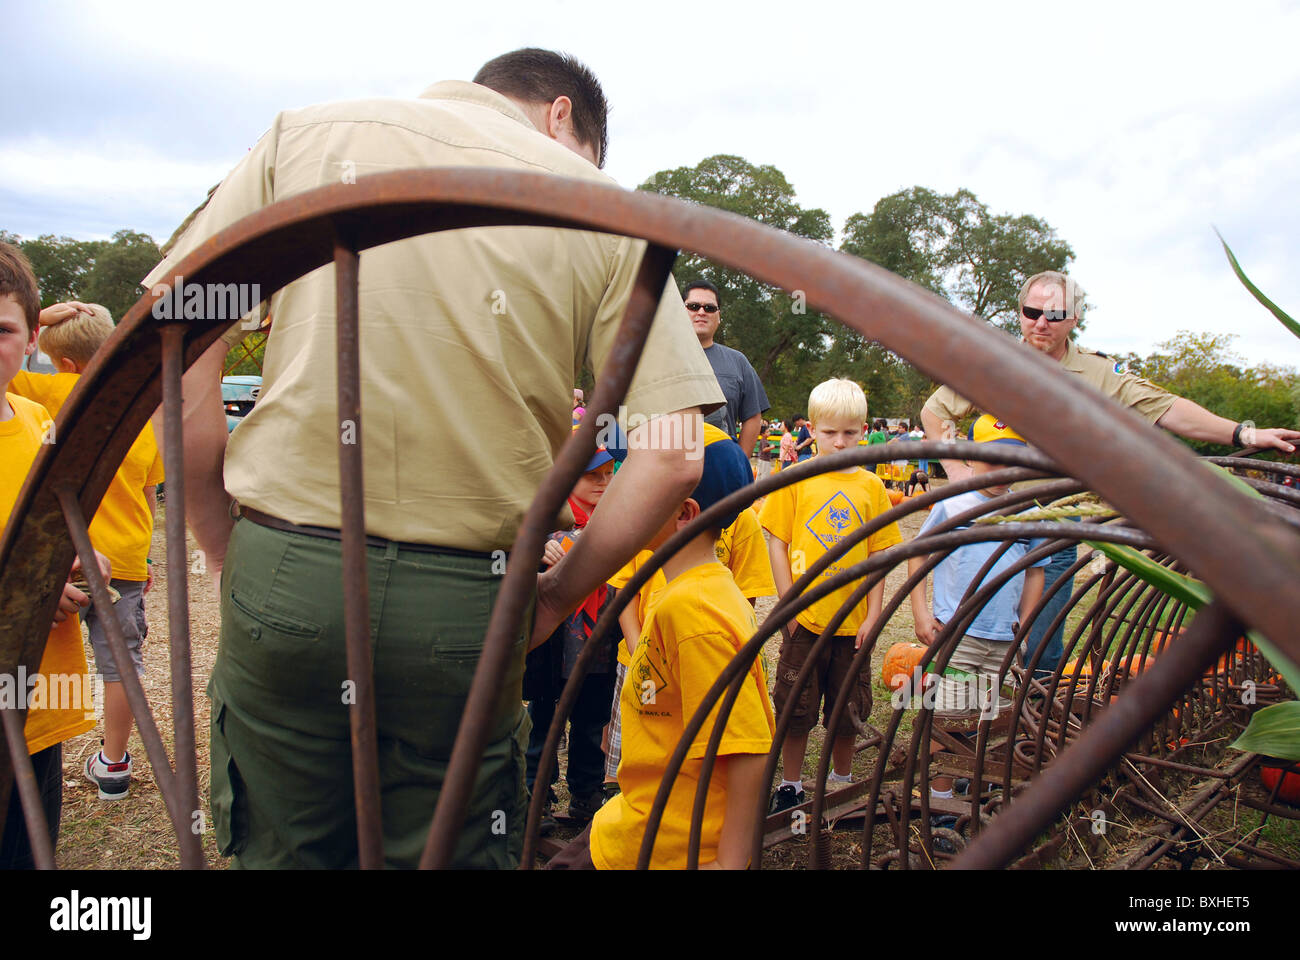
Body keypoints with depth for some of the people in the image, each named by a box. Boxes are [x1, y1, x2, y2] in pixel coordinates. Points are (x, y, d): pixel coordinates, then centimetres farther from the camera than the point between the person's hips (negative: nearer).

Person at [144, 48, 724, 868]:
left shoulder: (305, 133, 10)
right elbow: (671, 456, -4)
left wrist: (228, 550, 10)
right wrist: (557, 596, 8)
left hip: (284, 574, 2)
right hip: (467, 602, -1)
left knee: (279, 853, 20)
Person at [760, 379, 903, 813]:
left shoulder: (871, 487, 2)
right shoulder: (796, 480, -3)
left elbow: (879, 556, 4)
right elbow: (777, 542, -2)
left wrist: (872, 615, -1)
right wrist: (790, 603, -7)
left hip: (852, 622, 2)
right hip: (805, 619, -2)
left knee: (846, 712, 15)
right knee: (796, 710, 8)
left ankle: (842, 781, 35)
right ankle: (790, 786, 26)